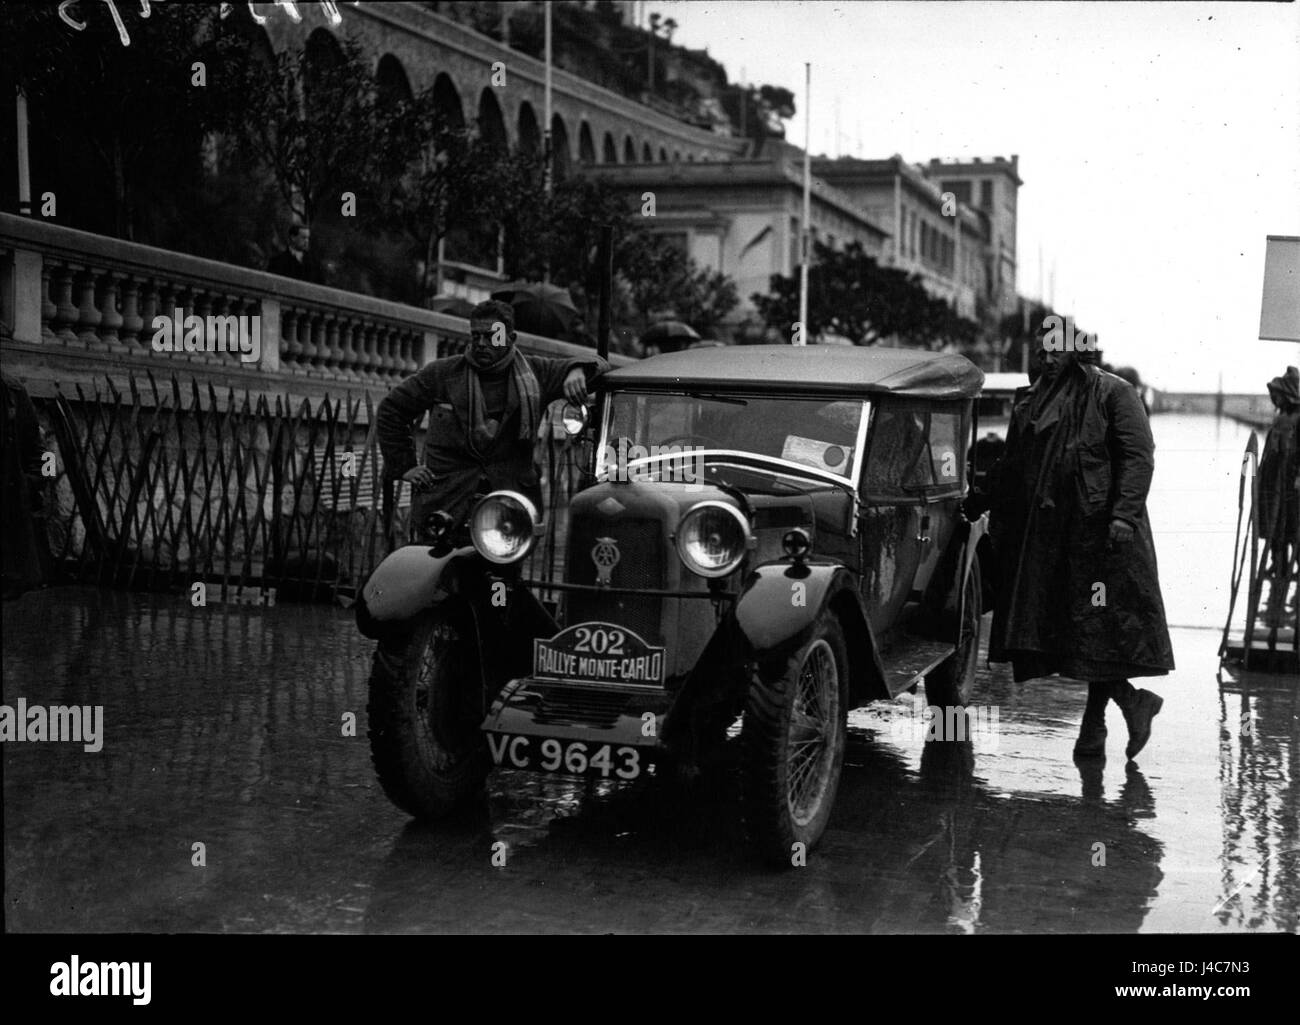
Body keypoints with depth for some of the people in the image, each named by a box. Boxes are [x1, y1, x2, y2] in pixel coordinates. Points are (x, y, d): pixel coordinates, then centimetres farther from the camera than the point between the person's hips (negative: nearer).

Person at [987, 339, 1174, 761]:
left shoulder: (1112, 393, -3)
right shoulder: (1031, 400, 16)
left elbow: (1138, 456, -10)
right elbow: (1012, 466, 21)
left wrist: (1124, 513, -20)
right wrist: (999, 519, 17)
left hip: (1097, 527, -6)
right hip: (1047, 532, 7)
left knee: (1098, 624, -4)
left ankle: (1095, 722, 6)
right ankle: (1131, 700, 13)